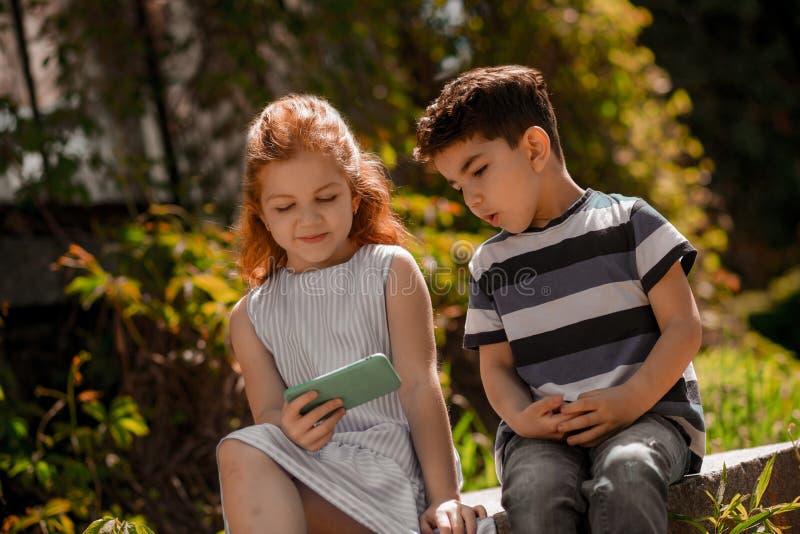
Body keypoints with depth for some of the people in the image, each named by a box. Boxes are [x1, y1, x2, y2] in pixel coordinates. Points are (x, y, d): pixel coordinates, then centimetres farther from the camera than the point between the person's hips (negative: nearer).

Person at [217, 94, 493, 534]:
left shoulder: (390, 270, 7)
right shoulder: (252, 316, 15)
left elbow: (420, 386, -2)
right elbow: (266, 412, 4)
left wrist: (444, 497, -11)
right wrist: (288, 428, -24)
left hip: (390, 463, -4)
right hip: (313, 468, 4)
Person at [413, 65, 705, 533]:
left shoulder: (627, 221, 4)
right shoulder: (490, 264, 16)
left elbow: (683, 326, 0)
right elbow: (497, 364, 15)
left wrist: (629, 401, -15)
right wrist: (521, 417, -8)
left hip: (648, 414, -2)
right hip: (542, 432, 2)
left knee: (626, 472, -38)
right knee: (535, 489, -33)